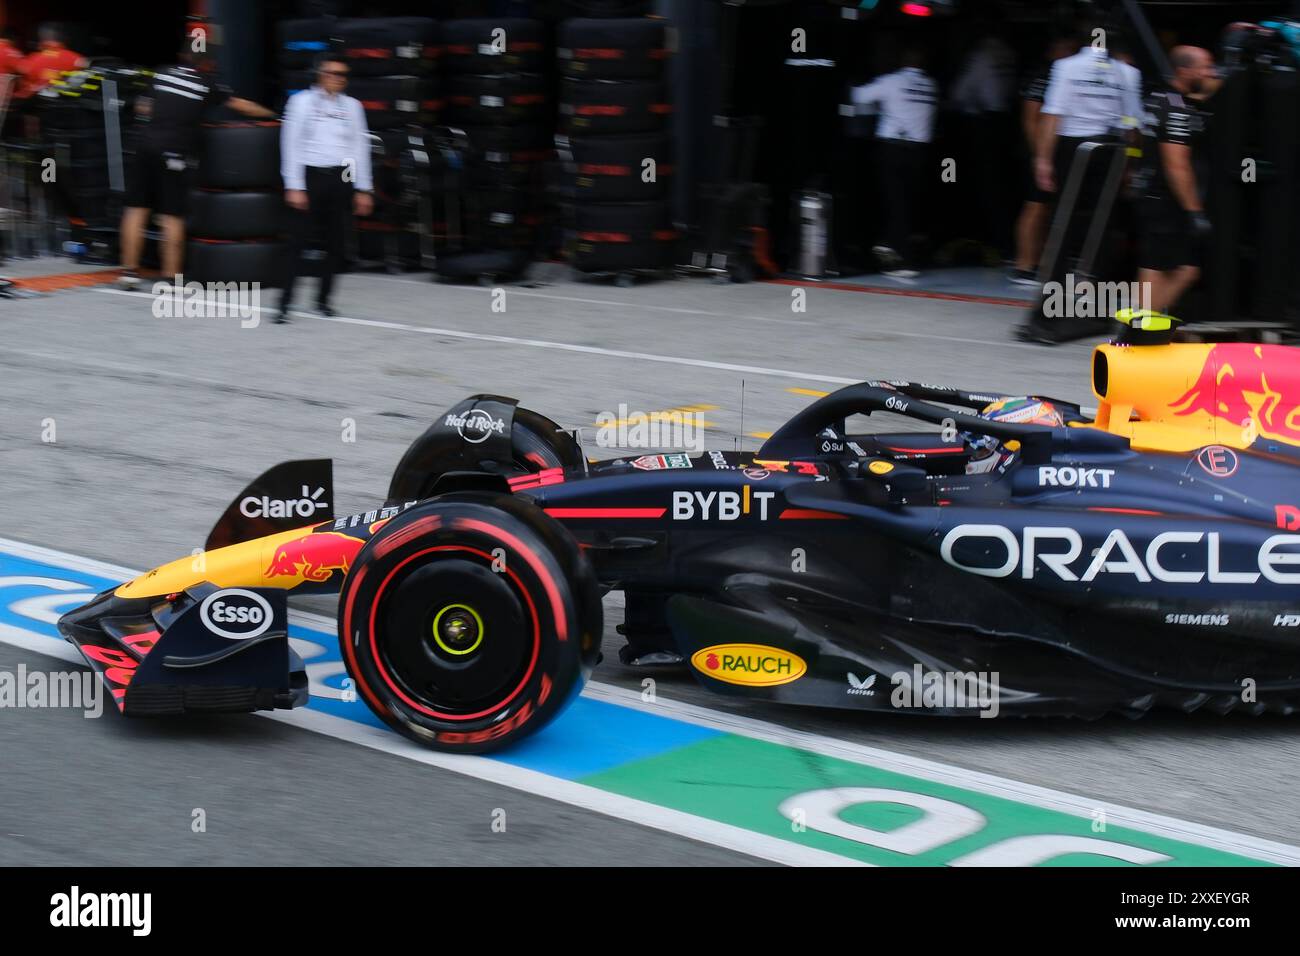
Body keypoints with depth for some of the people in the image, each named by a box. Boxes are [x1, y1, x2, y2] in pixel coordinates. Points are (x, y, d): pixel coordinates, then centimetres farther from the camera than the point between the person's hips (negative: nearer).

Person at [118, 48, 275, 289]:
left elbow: (144, 108, 17)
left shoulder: (163, 75, 10)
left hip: (147, 144, 3)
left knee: (136, 209, 7)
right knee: (172, 216, 2)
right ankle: (171, 276, 3)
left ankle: (130, 270, 7)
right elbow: (242, 106, 14)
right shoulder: (207, 85, 4)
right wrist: (272, 115, 28)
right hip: (175, 152, -3)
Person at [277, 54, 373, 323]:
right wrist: (294, 187, -9)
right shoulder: (302, 101, 0)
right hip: (311, 176, -4)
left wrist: (363, 189, 8)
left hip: (341, 179, 4)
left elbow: (360, 147, 12)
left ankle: (323, 299, 17)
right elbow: (291, 145, -3)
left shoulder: (352, 106, 11)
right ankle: (285, 303, -8)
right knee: (298, 241, -8)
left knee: (336, 243, 4)